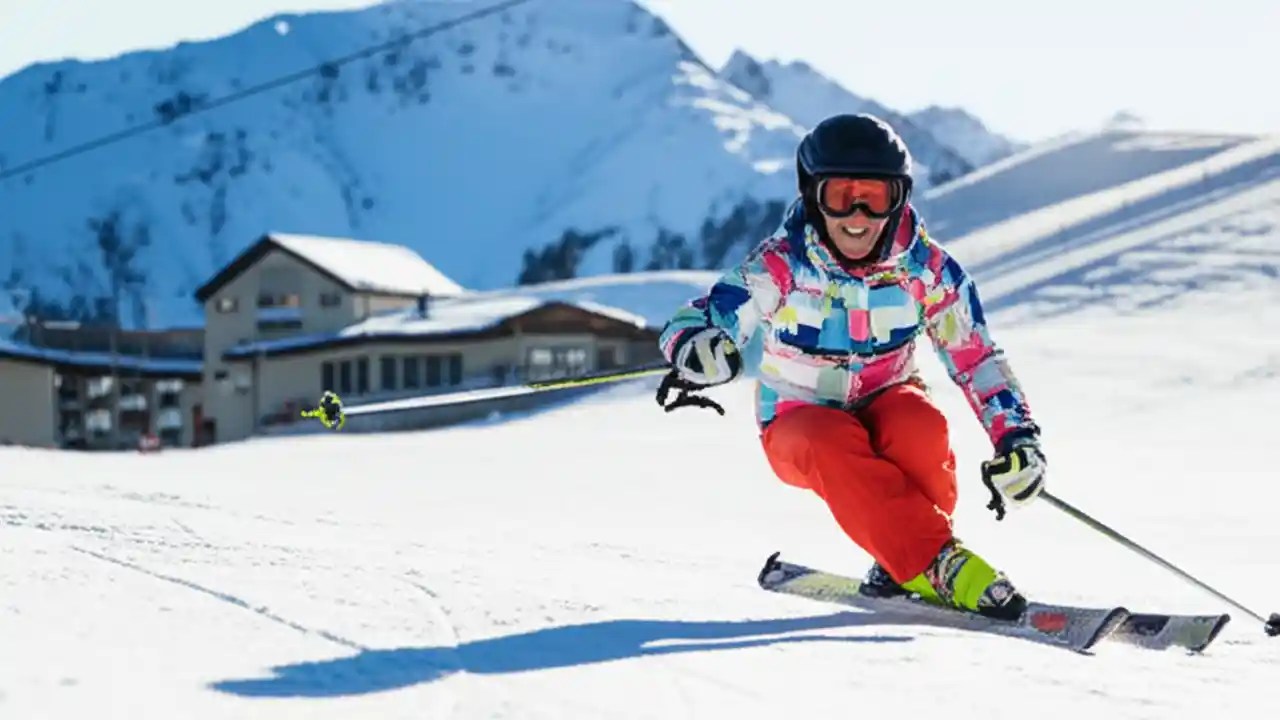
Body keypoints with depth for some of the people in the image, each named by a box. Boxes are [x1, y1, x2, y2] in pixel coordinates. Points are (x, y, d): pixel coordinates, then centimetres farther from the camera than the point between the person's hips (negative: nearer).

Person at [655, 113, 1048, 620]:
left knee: (920, 424, -34)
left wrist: (1016, 436, -17)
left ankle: (902, 561, -17)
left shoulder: (926, 268, -13)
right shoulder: (779, 266, -20)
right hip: (799, 426, -2)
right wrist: (699, 351, -49)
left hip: (884, 405, 2)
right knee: (832, 444, -37)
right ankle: (937, 564, -37)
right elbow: (693, 323, -25)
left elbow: (977, 358, -6)